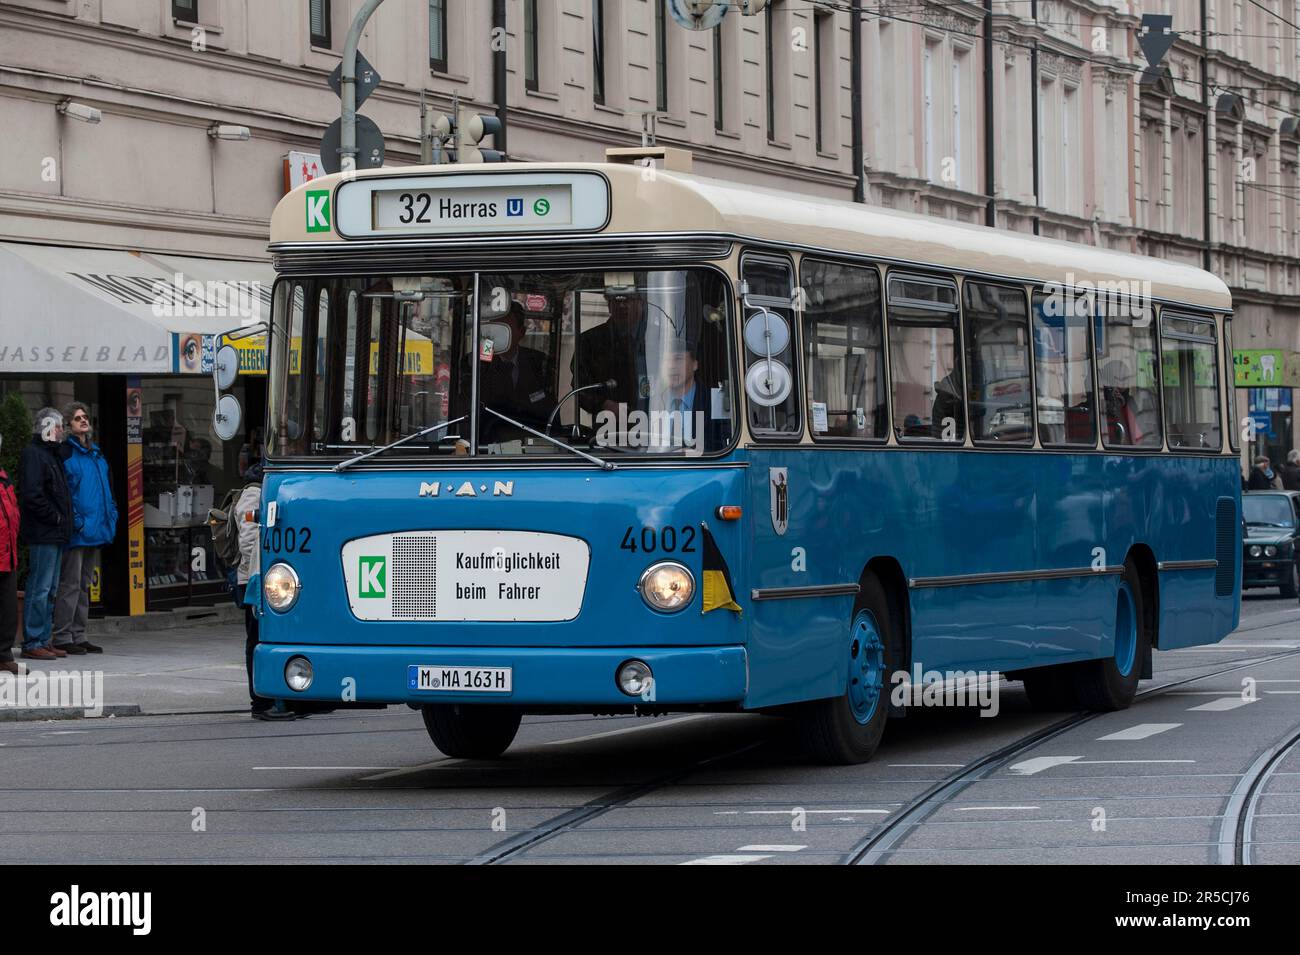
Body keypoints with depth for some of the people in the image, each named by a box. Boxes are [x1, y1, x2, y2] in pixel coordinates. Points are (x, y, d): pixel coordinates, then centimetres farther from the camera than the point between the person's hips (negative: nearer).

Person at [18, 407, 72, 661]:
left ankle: (44, 640, 18)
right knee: (40, 589, -8)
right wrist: (55, 517, -13)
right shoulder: (33, 454, -10)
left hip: (55, 535, 10)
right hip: (42, 535, -10)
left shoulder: (54, 453, 18)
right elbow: (32, 495, -20)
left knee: (50, 590, 12)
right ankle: (32, 643, -6)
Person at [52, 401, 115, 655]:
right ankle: (63, 636, -5)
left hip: (95, 530, 9)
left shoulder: (96, 454, 18)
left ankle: (78, 635, 19)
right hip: (77, 530, -9)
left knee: (84, 585, 13)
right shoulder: (66, 453, -9)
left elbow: (106, 488, 23)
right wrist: (75, 520, -21)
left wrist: (111, 517, 11)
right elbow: (62, 491, -15)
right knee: (71, 583, -8)